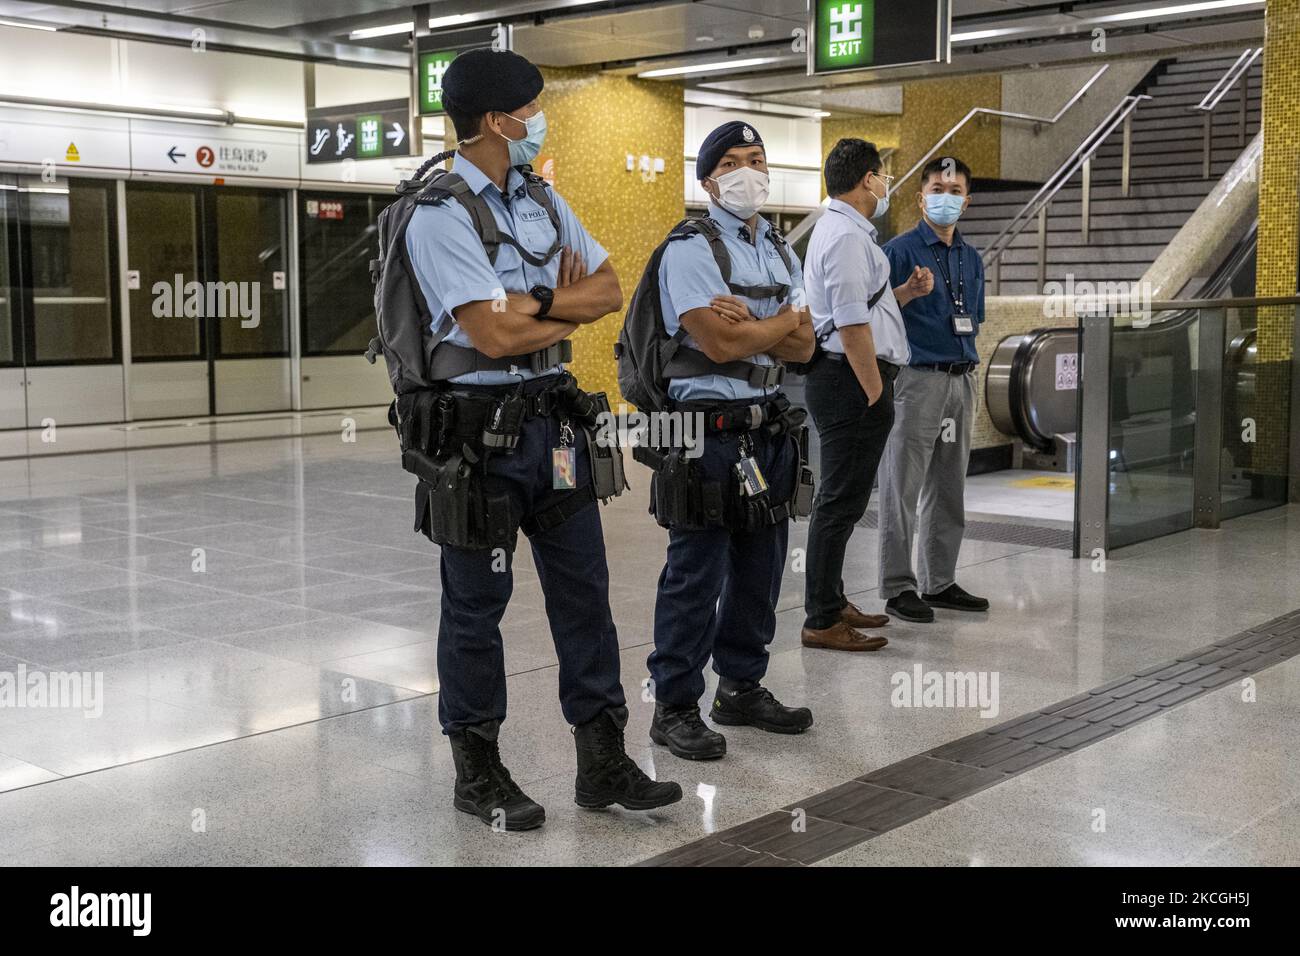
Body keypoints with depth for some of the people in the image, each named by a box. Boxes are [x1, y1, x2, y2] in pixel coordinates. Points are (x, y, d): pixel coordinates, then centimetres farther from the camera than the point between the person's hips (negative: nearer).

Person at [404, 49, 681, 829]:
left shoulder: (542, 199, 11)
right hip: (479, 430, -7)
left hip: (552, 418, 7)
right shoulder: (440, 215, -13)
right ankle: (478, 772, 20)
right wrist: (568, 308, -4)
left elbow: (609, 290, 8)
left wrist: (537, 302, -10)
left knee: (583, 588, 9)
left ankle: (604, 762, 20)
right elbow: (496, 336, -20)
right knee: (477, 604, 5)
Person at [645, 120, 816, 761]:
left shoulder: (782, 252, 15)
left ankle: (741, 689, 27)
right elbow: (720, 344, -19)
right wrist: (785, 318, -3)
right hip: (709, 427, -8)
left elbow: (803, 346, 6)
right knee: (697, 575, -4)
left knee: (760, 568, 14)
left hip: (770, 428, 8)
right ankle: (674, 707, 6)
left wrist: (750, 321, -13)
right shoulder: (691, 250, -9)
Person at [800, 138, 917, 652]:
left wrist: (908, 291, 18)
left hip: (840, 379, 11)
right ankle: (822, 620, -3)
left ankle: (832, 602, 28)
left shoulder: (842, 229, 19)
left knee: (841, 498, 17)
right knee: (841, 500, -8)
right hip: (851, 379, -11)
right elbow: (852, 325, -21)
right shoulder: (847, 236, -15)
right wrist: (875, 391, -18)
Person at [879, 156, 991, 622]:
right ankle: (898, 588, 1)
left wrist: (971, 372, 11)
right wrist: (909, 292, -28)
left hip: (961, 378, 7)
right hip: (917, 378, -7)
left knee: (949, 489, 11)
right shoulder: (900, 250, -5)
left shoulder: (971, 258, 16)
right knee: (903, 489, -4)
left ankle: (940, 581, 20)